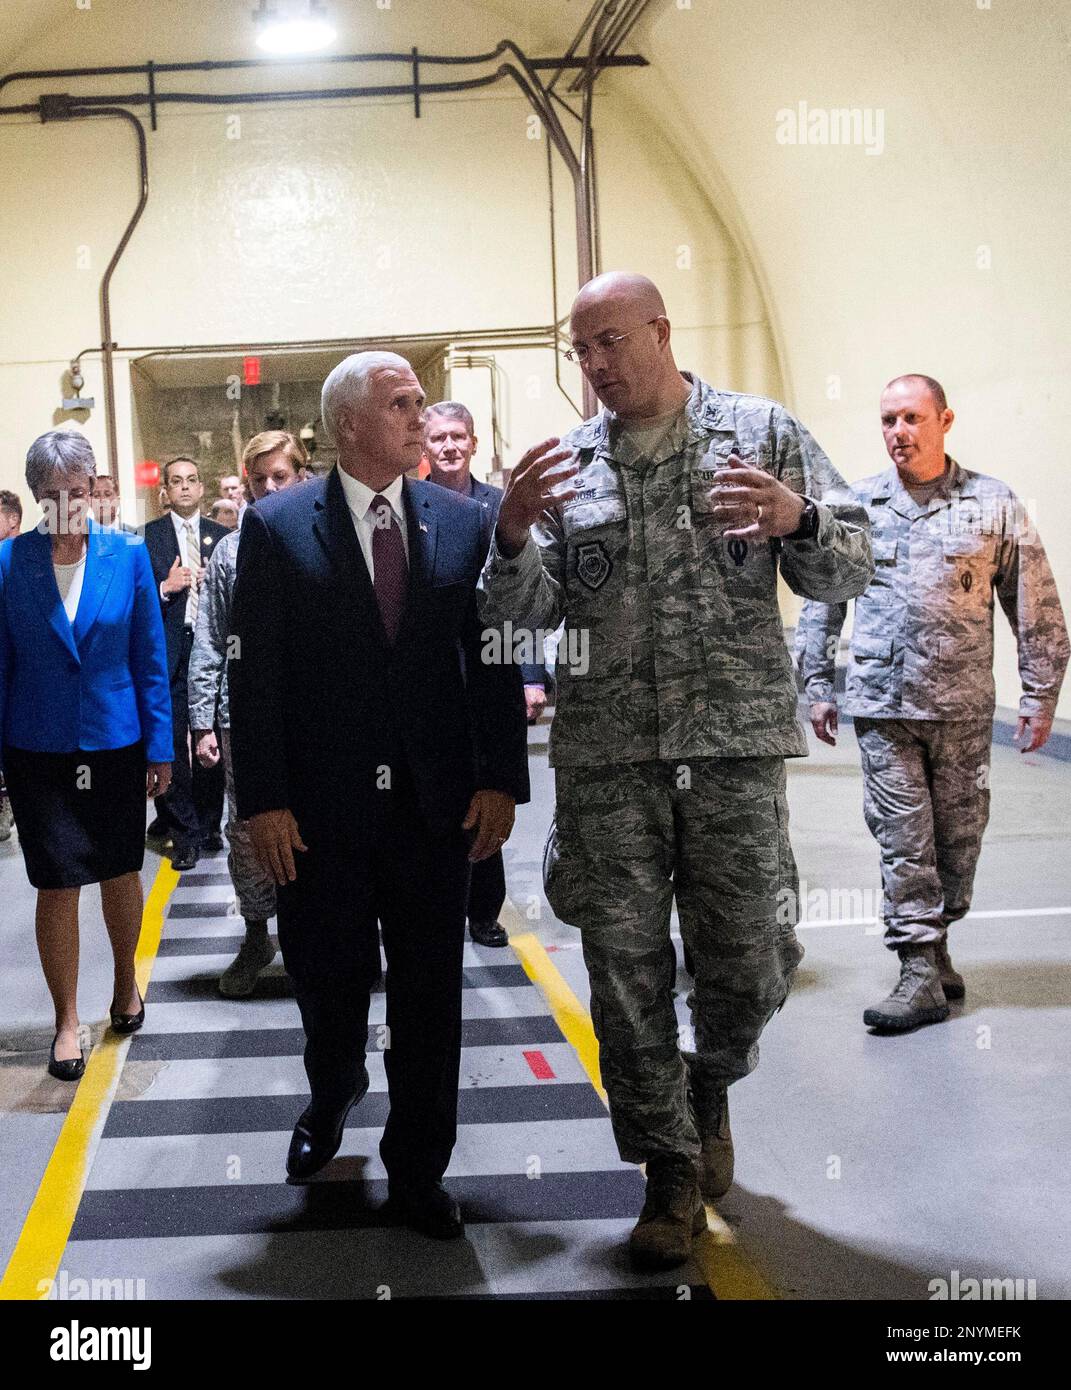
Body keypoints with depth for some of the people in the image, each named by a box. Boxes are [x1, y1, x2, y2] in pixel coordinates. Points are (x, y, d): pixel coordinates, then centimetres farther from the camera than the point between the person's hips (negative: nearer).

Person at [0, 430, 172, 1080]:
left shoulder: (128, 555, -3)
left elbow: (151, 658, 1)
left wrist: (159, 746, -1)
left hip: (116, 745, 1)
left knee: (120, 874, 14)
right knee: (57, 885, 2)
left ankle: (126, 979, 39)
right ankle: (67, 1022, 16)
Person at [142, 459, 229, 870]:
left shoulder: (221, 536, 11)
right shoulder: (148, 536, 3)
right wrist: (164, 587, -18)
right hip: (169, 651, -2)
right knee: (172, 743, -2)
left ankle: (208, 824, 20)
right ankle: (183, 831, 6)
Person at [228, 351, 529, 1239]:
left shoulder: (464, 522, 3)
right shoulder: (277, 527, -3)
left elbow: (493, 659, 3)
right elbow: (253, 674, -5)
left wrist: (499, 779, -2)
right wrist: (264, 800, -10)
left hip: (436, 801, 2)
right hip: (320, 804, -1)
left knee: (430, 993, 8)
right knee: (329, 977, 13)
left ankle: (418, 1170, 25)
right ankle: (333, 1096, 46)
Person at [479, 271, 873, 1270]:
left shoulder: (763, 434, 4)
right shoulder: (567, 464, 9)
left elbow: (849, 573, 2)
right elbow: (526, 610, 4)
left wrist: (797, 519, -18)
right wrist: (512, 538, -16)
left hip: (735, 745, -1)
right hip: (604, 756, 2)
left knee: (748, 963, 4)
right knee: (626, 970, 5)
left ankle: (709, 1087, 37)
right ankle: (672, 1173, 22)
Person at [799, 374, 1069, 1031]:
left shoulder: (994, 504, 3)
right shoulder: (857, 504, 5)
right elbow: (822, 603, 12)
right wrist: (819, 687, 10)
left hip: (964, 709, 0)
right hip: (882, 707, 0)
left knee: (958, 836, 8)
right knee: (904, 841, -1)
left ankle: (934, 942, 27)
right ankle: (922, 974, 3)